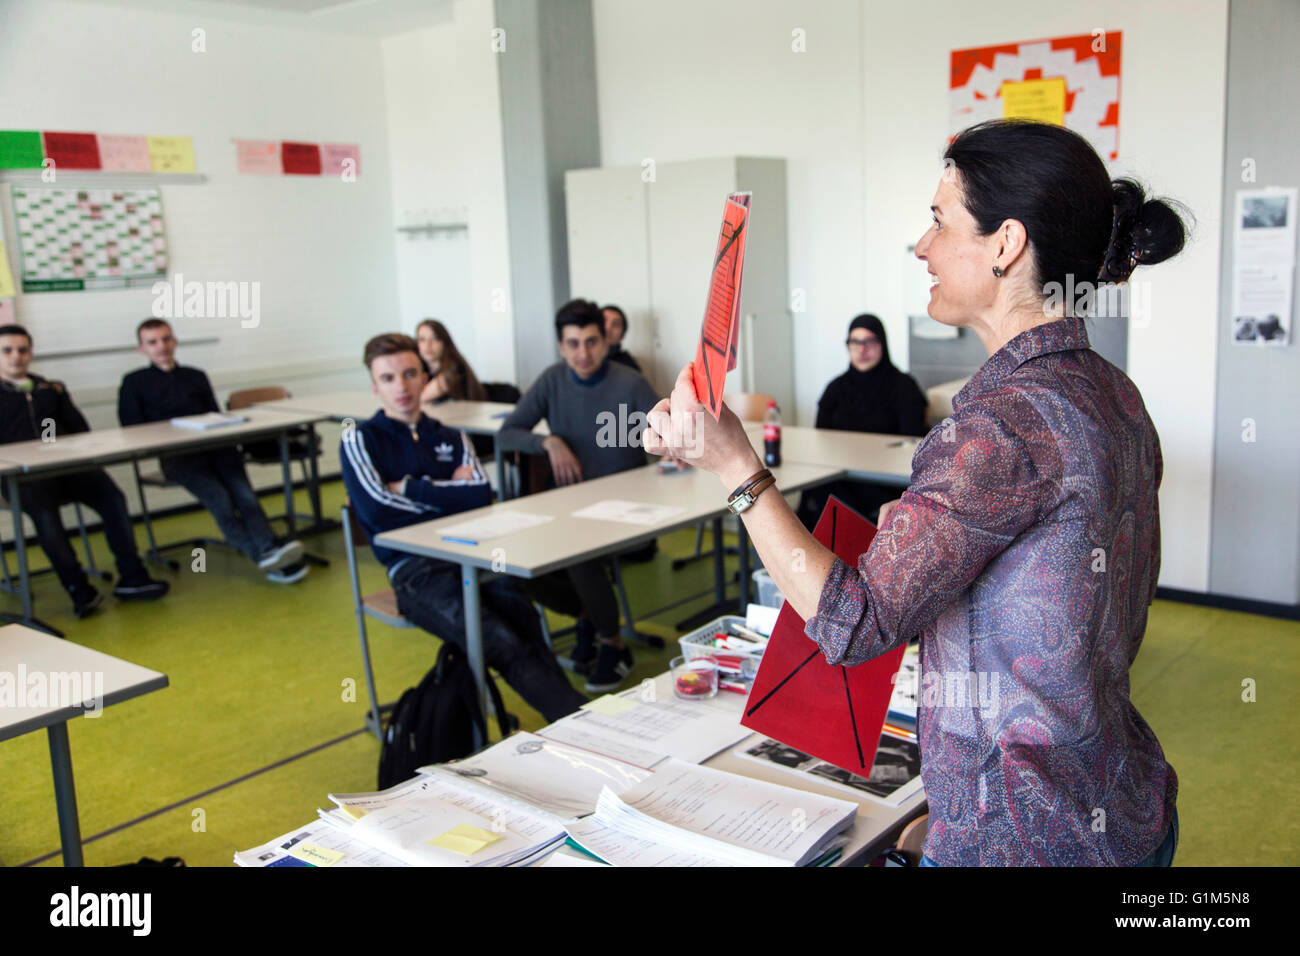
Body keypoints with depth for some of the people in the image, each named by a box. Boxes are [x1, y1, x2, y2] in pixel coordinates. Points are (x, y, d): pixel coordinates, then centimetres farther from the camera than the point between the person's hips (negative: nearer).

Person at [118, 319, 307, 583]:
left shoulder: (196, 377, 30)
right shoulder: (134, 383, 20)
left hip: (215, 447, 3)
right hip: (177, 456, -3)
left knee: (245, 495, -27)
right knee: (219, 500, -30)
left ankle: (269, 551, -44)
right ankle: (263, 556, -43)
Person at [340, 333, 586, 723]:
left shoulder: (451, 438, 24)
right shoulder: (359, 439, 12)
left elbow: (481, 495, 7)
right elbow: (377, 510, -4)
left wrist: (411, 488, 3)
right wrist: (448, 492, 6)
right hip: (415, 569, -3)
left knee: (526, 629, -30)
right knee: (503, 643, -31)